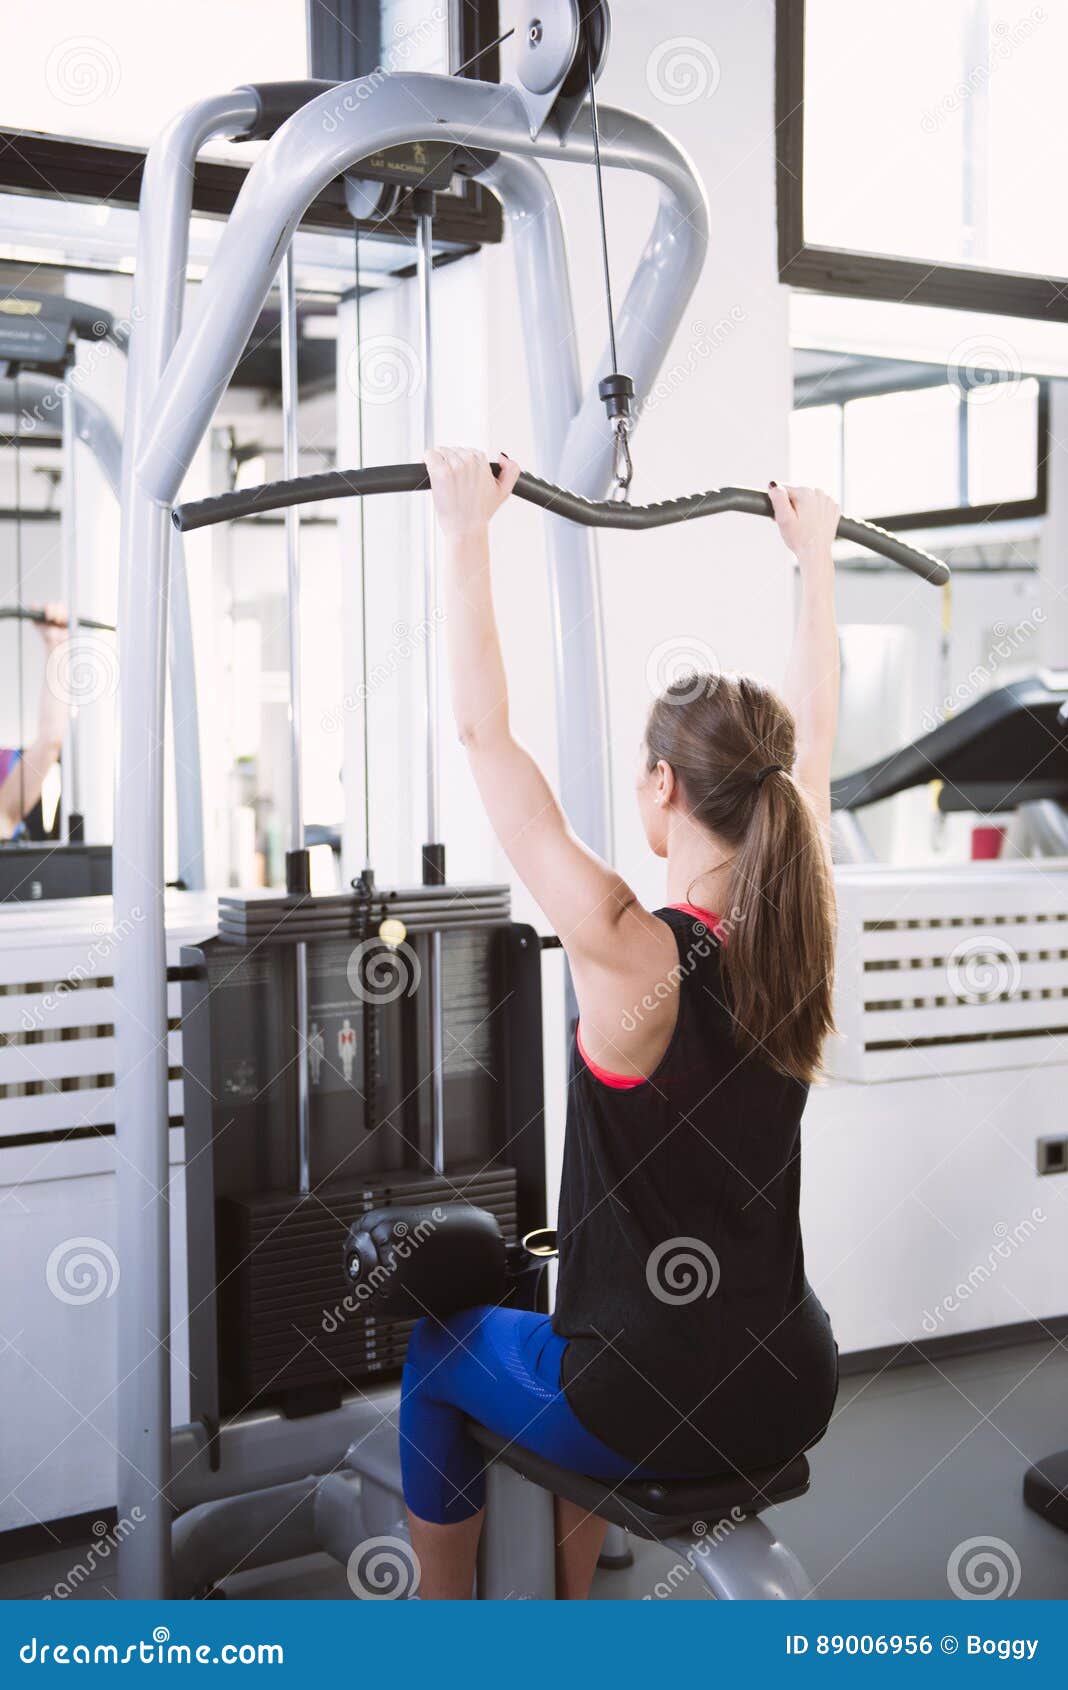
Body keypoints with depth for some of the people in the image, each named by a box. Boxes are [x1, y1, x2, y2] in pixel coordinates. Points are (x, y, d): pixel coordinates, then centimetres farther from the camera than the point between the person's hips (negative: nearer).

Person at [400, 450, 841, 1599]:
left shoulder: (629, 953, -23)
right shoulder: (798, 930, -8)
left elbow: (484, 731, -17)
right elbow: (813, 728, 8)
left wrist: (466, 534, -10)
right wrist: (814, 556, 17)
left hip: (659, 1415, -5)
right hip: (792, 1398, 6)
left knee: (438, 1352, 26)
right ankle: (568, 1600, 48)